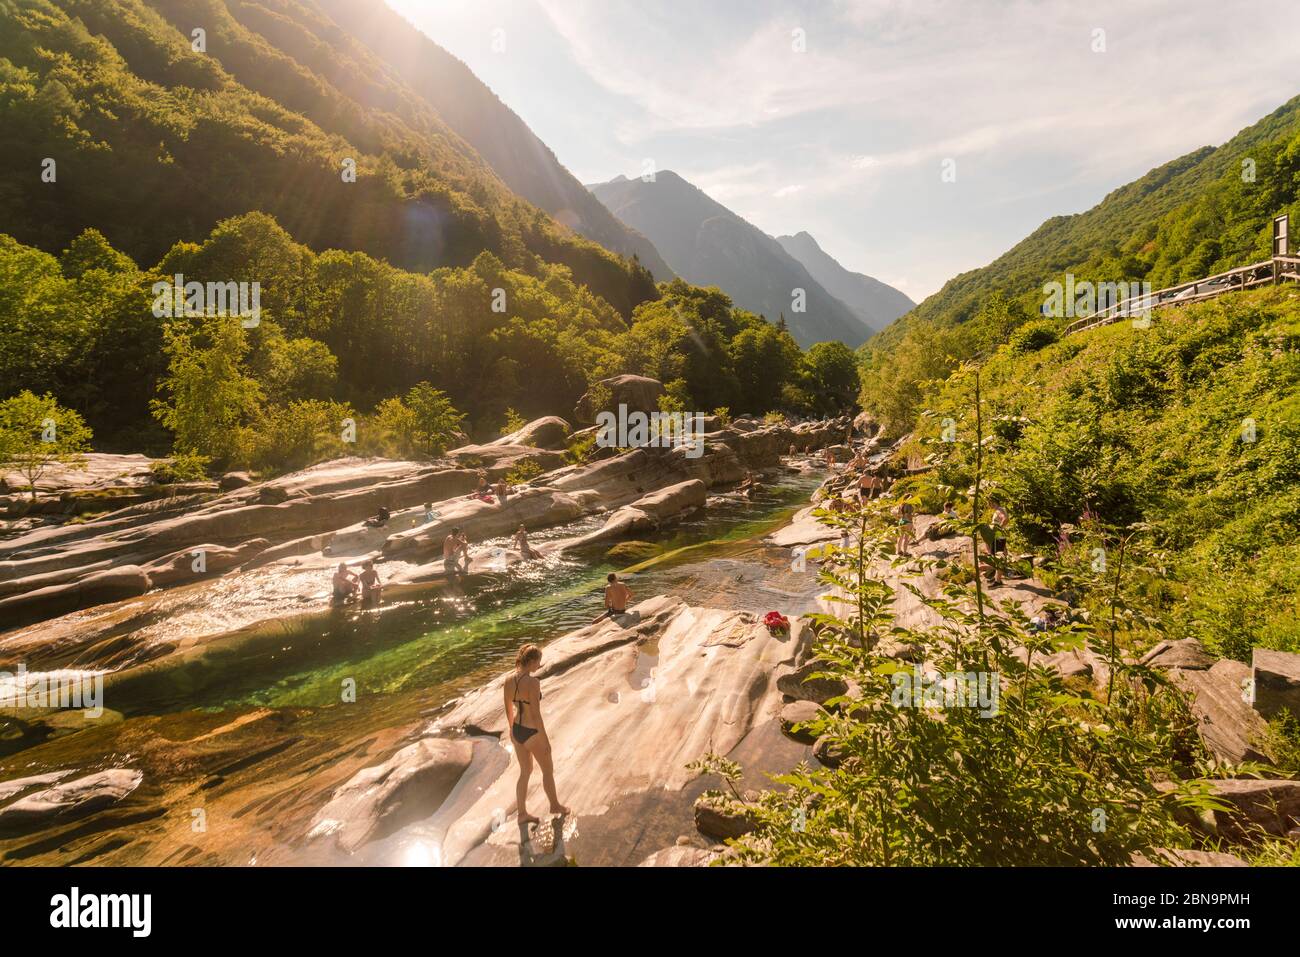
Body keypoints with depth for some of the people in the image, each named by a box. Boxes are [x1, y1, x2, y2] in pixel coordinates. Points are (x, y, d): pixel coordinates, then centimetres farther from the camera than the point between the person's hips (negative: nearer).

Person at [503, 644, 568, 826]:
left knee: (525, 772, 24)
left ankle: (522, 813, 32)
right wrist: (546, 740, -15)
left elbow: (508, 709, 9)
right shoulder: (533, 682, -27)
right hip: (532, 734, -7)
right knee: (548, 770, 19)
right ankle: (555, 805, 39)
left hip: (517, 731, 7)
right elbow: (536, 715, -25)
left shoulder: (508, 681, -3)